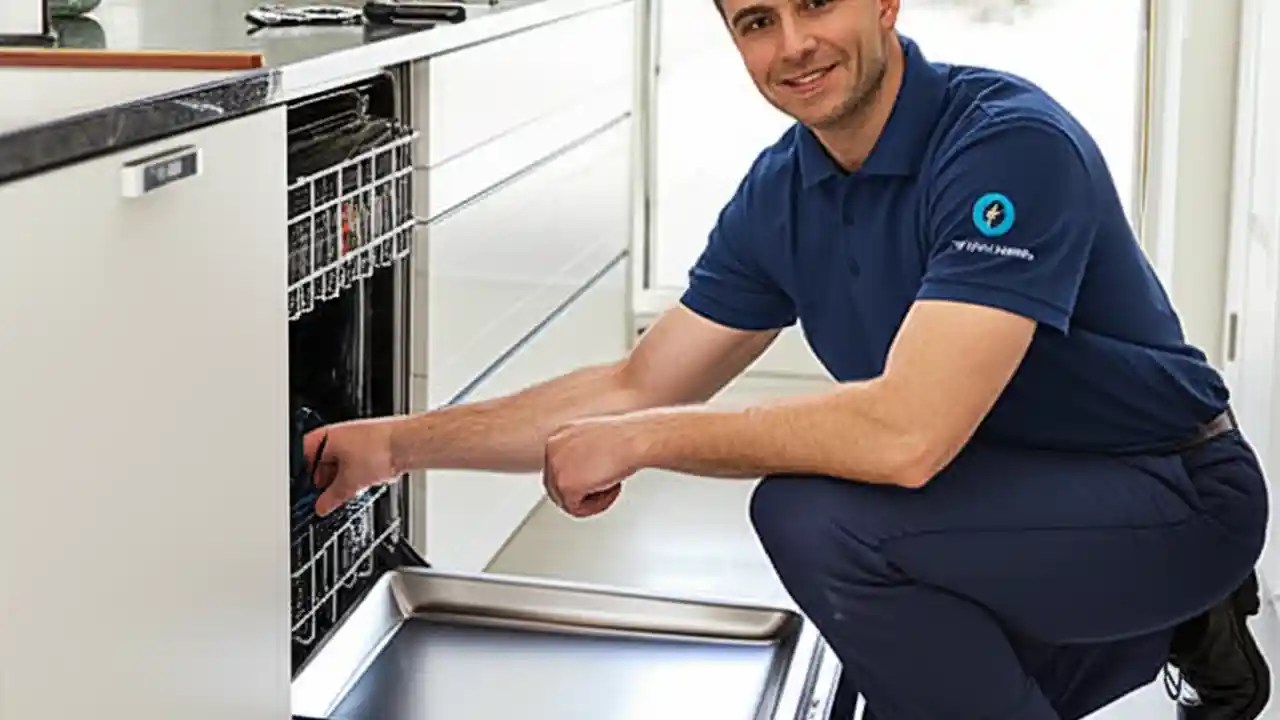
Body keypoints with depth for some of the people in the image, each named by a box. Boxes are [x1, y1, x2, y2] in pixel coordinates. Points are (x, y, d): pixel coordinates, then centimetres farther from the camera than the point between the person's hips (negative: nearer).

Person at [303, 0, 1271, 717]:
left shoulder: (1013, 144, -27)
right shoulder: (781, 193, -3)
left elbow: (907, 433, -36)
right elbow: (637, 388, 4)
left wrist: (639, 441, -26)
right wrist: (397, 445, 0)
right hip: (1019, 493, 8)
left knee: (815, 512, -28)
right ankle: (1160, 633, 25)